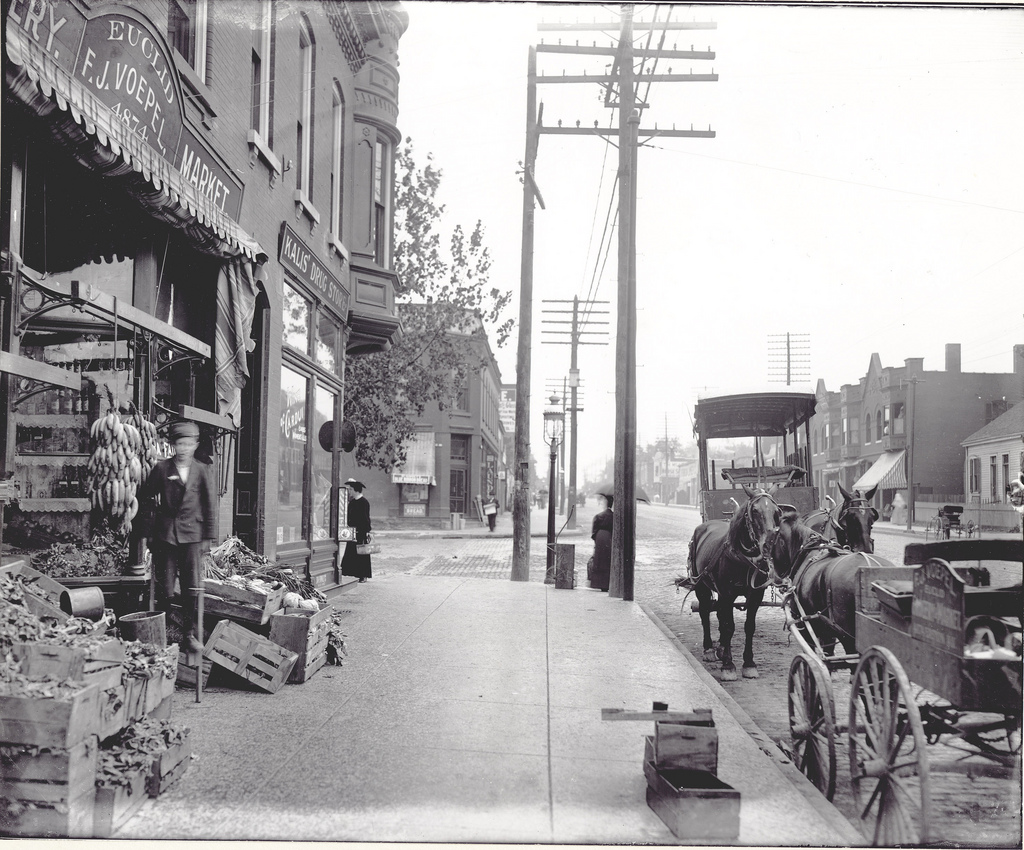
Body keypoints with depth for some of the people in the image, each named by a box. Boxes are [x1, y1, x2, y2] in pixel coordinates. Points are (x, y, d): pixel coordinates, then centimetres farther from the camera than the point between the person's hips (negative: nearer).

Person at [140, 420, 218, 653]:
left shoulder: (204, 471, 4)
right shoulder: (161, 469, 3)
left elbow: (211, 505, 5)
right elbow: (147, 499, 10)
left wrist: (208, 537, 2)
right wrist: (150, 533, 7)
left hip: (193, 535, 0)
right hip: (165, 535, 0)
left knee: (192, 589, -3)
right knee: (164, 588, 3)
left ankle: (190, 634, 4)